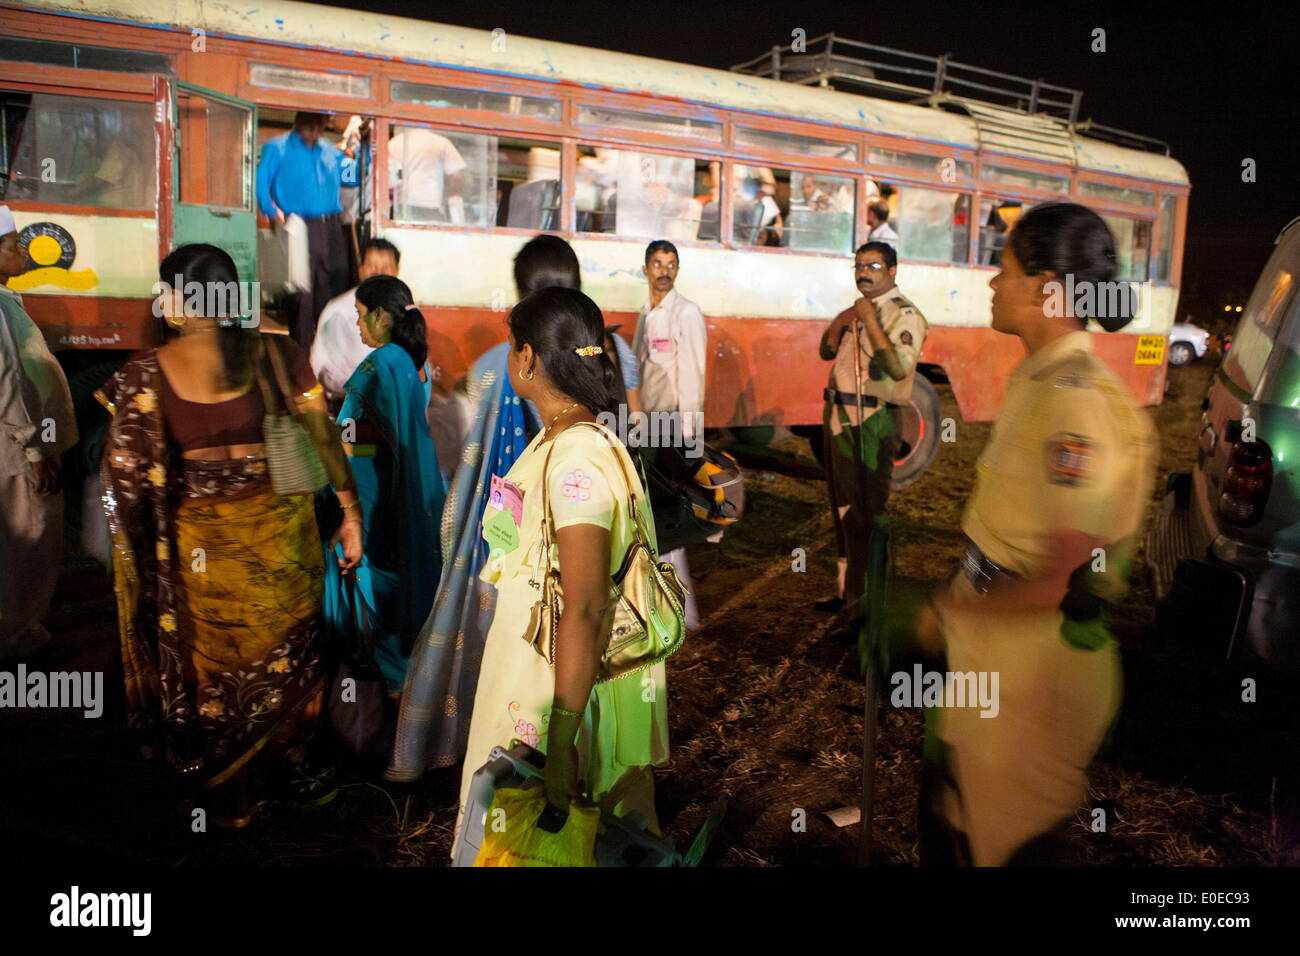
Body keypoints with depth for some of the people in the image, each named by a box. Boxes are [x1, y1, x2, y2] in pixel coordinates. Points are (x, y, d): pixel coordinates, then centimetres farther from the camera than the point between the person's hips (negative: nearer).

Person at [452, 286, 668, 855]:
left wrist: (561, 740, -24)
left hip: (566, 680, -9)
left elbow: (585, 611, -27)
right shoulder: (558, 440, 4)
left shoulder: (577, 464, -26)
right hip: (530, 660, 9)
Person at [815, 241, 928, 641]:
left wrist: (869, 321, -22)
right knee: (842, 508, 18)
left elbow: (899, 367, -25)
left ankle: (866, 610, -2)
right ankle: (847, 591, 33)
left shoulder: (904, 314, -11)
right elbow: (827, 352, 18)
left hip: (871, 423, -9)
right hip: (838, 417, 9)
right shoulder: (858, 309, 17)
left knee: (863, 515, -8)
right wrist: (839, 322, 0)